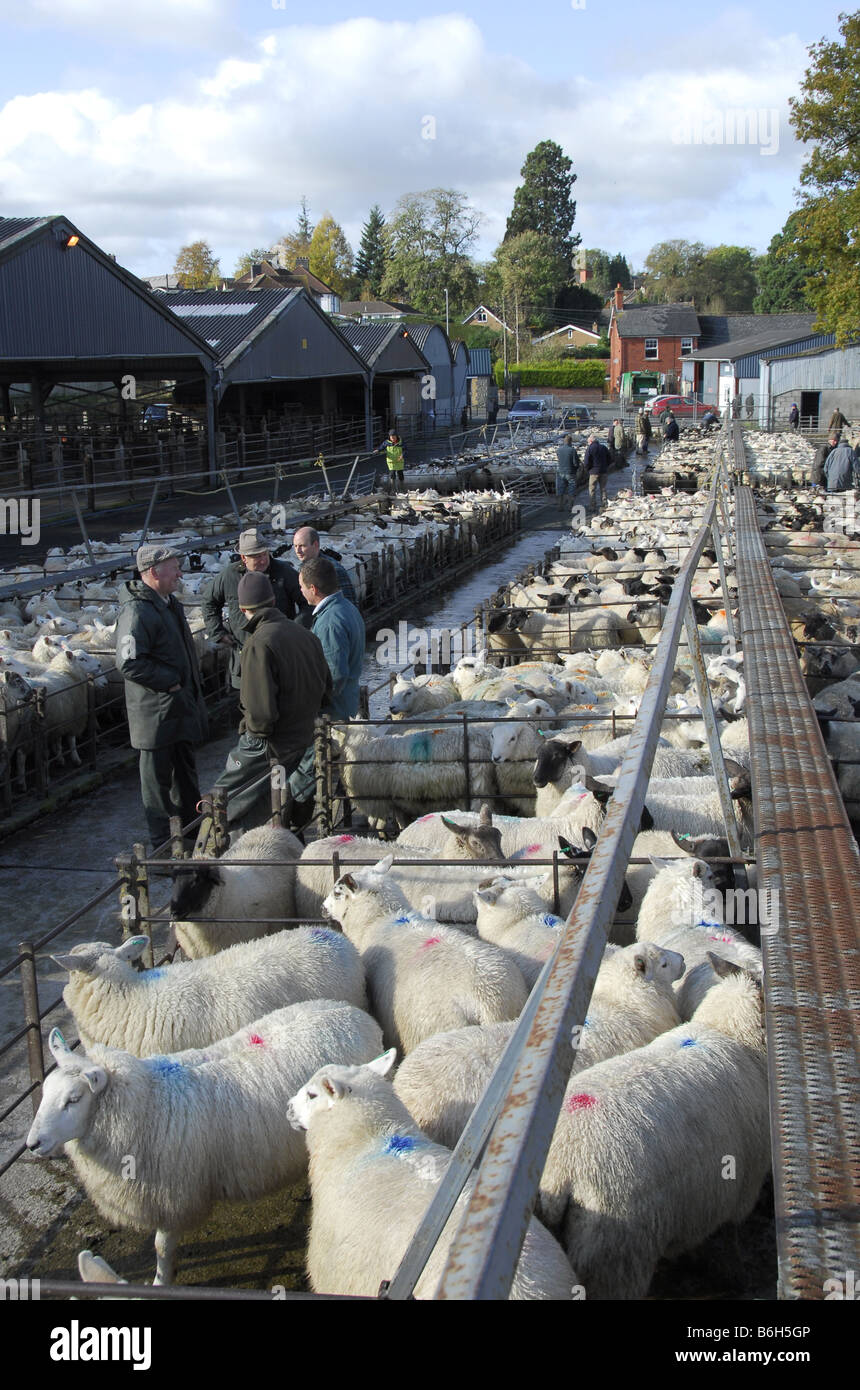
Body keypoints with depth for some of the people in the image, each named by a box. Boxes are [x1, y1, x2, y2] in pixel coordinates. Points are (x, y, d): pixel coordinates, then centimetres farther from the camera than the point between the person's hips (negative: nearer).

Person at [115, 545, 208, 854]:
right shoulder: (138, 611, -22)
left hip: (181, 707, 10)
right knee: (157, 779, 2)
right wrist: (170, 681, -20)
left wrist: (192, 687, 17)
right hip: (156, 713, -10)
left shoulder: (168, 603, 11)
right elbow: (129, 663, -28)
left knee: (185, 773, 22)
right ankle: (163, 848, 12)